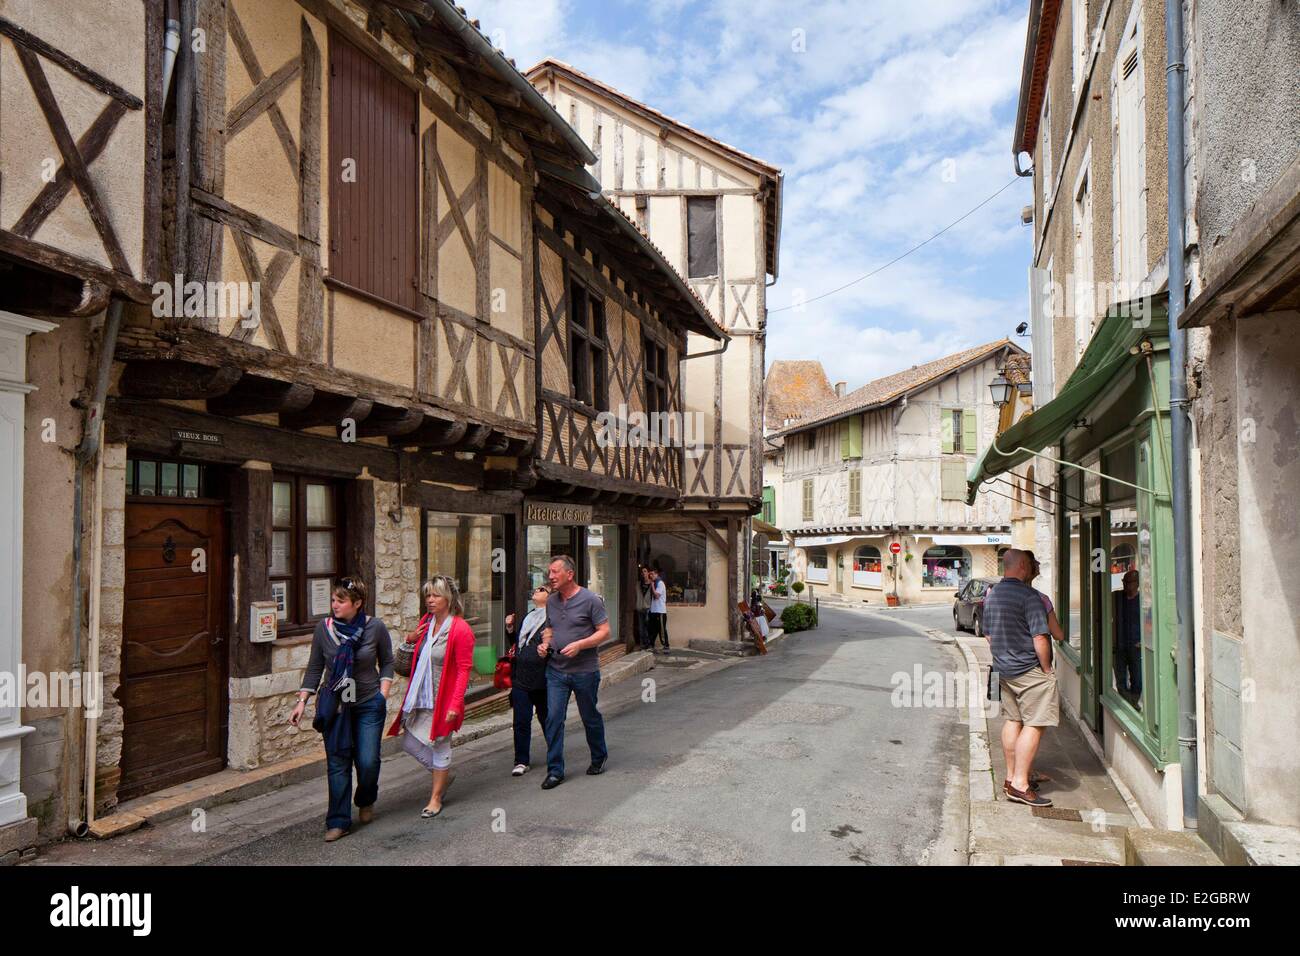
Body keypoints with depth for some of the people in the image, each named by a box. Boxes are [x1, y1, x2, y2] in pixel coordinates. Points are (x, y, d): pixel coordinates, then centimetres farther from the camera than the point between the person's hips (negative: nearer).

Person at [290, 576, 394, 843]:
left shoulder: (375, 627, -8)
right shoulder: (324, 627, -4)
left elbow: (387, 662, 5)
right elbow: (315, 668, 5)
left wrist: (383, 693, -4)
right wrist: (302, 701, 0)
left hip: (369, 704, -1)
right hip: (335, 705, 1)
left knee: (368, 761, -2)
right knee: (337, 763, 1)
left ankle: (366, 801, 30)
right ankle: (339, 821, 14)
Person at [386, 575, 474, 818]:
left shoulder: (460, 629, -15)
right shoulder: (426, 622, 6)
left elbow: (464, 669, -16)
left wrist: (455, 704, -22)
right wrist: (411, 640, -1)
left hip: (443, 698, -7)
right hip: (420, 697, 7)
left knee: (439, 744, 5)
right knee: (410, 743, 12)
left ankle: (436, 798, 22)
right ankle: (444, 776, 35)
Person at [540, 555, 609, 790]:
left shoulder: (590, 599, -12)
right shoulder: (551, 601, 6)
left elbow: (604, 631, -12)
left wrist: (579, 645, -23)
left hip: (585, 671, -4)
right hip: (555, 670, 4)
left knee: (590, 718, 12)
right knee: (553, 719, -2)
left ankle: (599, 758, 36)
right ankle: (555, 771, 7)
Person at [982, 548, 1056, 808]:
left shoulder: (992, 595, 9)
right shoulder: (1029, 596, -17)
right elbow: (1040, 638, -20)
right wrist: (1046, 669, -10)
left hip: (1003, 670, 8)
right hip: (1030, 670, -8)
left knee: (1012, 721, 15)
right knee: (1034, 725, -4)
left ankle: (1011, 777, 22)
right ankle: (1020, 784, -5)